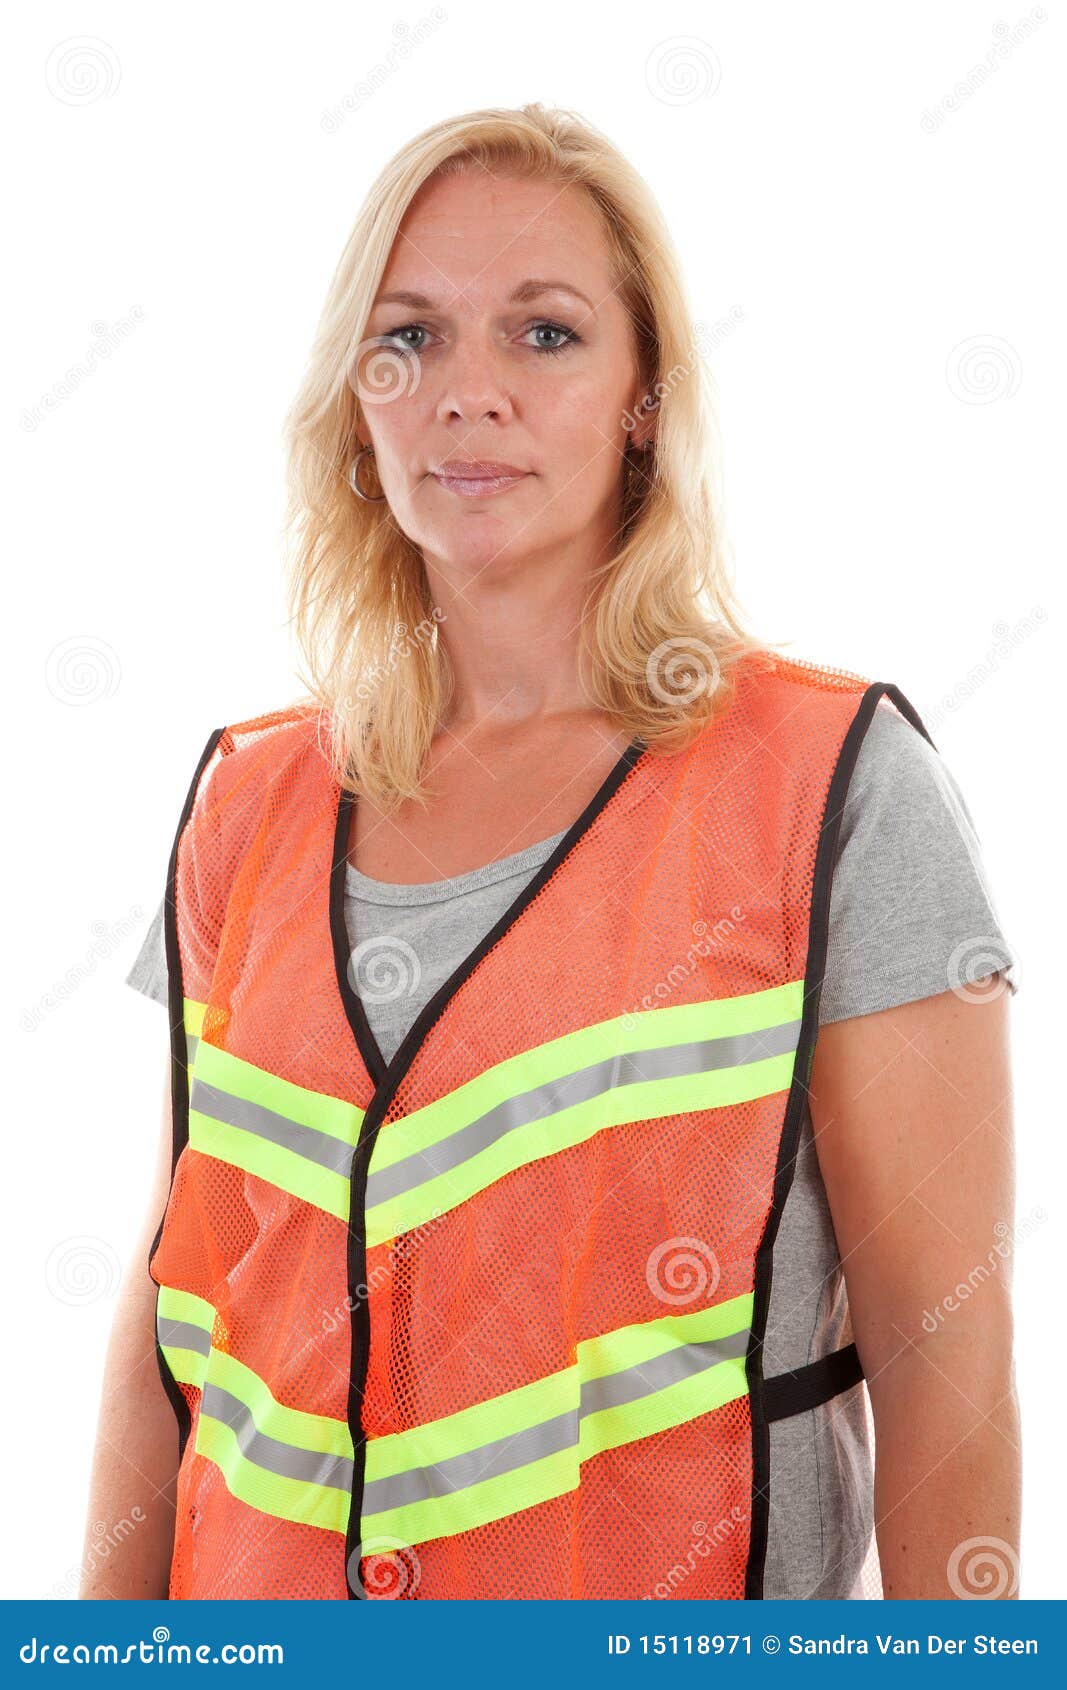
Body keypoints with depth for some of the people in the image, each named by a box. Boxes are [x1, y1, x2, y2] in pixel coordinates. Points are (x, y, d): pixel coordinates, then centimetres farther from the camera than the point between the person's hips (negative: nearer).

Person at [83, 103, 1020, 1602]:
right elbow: (167, 1329, 5)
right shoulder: (250, 805, 1)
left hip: (689, 1609, -3)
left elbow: (948, 1364, -12)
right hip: (268, 1596, 4)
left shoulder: (839, 787, -11)